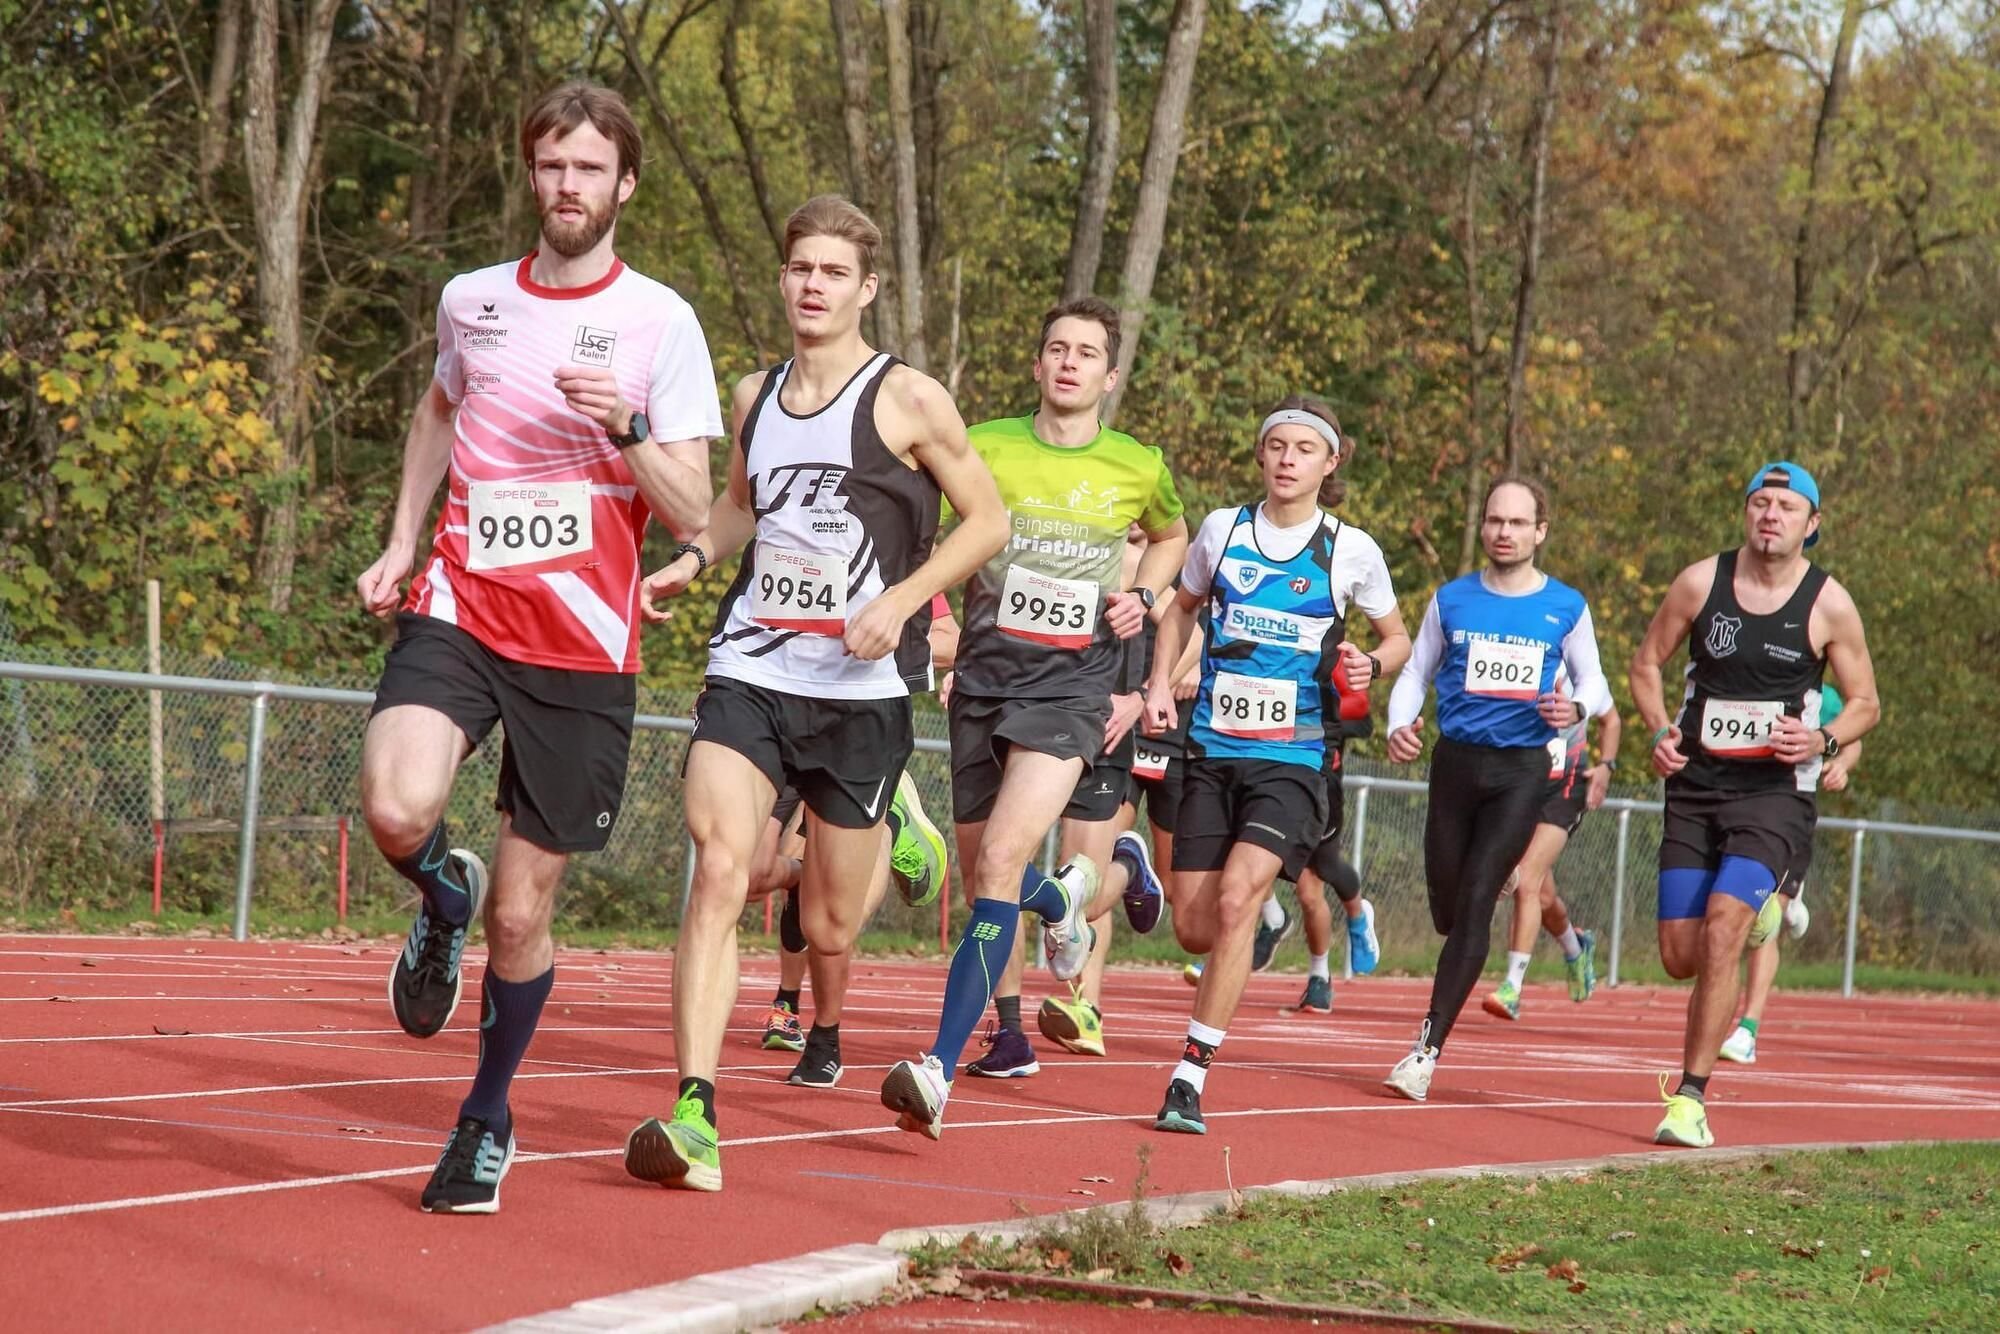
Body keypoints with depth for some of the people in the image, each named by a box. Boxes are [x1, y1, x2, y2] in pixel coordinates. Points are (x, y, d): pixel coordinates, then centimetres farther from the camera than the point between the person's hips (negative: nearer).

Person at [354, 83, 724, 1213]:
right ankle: (445, 900, 8)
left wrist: (626, 429, -22)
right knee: (398, 811, -28)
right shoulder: (471, 300, 8)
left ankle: (489, 1118, 29)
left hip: (582, 650, -2)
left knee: (521, 917, 5)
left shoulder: (660, 323, -3)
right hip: (458, 610, 2)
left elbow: (692, 514, -5)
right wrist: (403, 539, 20)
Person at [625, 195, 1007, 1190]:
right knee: (720, 867, -20)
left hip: (860, 686, -3)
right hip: (749, 668, 3)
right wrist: (692, 558, 8)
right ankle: (693, 1117, -26)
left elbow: (987, 518, 2)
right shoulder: (755, 395, 11)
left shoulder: (907, 399, -3)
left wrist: (901, 602, -11)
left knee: (829, 922, 6)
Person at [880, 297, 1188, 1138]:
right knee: (980, 875, 11)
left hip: (1071, 689, -3)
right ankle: (1063, 895, 50)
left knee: (1001, 861, -21)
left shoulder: (1139, 469, 4)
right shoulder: (983, 449, 2)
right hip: (983, 680, 3)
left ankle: (940, 1069, -26)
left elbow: (1172, 536, 26)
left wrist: (1141, 596, 7)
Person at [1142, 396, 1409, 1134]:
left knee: (1235, 898, -23)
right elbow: (1182, 608, 21)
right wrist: (1159, 685, 6)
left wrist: (1369, 664, -9)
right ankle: (1264, 923, 41)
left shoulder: (1351, 551, -1)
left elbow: (1397, 637, 13)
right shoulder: (1222, 529, 4)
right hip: (1214, 751, 3)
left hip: (1292, 759, -3)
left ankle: (1191, 1075, -18)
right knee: (1193, 928, 3)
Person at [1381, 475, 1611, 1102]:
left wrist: (1575, 708, -13)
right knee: (1446, 904, 4)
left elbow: (1594, 684, 11)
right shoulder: (1451, 600, 6)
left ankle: (1428, 1049, -14)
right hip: (1455, 762, 2)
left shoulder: (1566, 608, 3)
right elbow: (1415, 673, 11)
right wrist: (1399, 726, -8)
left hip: (1523, 769, -2)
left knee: (1475, 901, -13)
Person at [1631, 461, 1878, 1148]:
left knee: (1721, 927, -22)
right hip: (1695, 785, 3)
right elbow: (1647, 662, 13)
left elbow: (1866, 702, 7)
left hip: (1776, 791, -3)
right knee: (1681, 957, 2)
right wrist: (1661, 731, -5)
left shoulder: (1829, 605, -3)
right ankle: (1756, 913, 40)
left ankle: (1691, 1098, -14)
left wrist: (1824, 741, -14)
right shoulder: (1700, 581, 0)